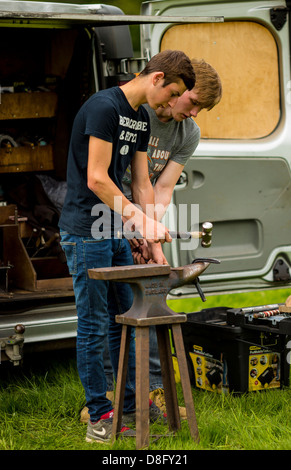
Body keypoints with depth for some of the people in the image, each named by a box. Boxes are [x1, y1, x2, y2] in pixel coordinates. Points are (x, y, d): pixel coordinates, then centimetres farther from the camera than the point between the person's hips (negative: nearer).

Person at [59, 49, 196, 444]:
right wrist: (141, 221, -19)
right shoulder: (104, 107, -17)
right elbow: (96, 179, -21)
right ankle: (100, 415, 7)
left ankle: (132, 408, 23)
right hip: (86, 233, -9)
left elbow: (142, 183, 13)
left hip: (116, 234, 9)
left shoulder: (142, 119, 12)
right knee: (94, 327, -2)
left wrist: (154, 238, 4)